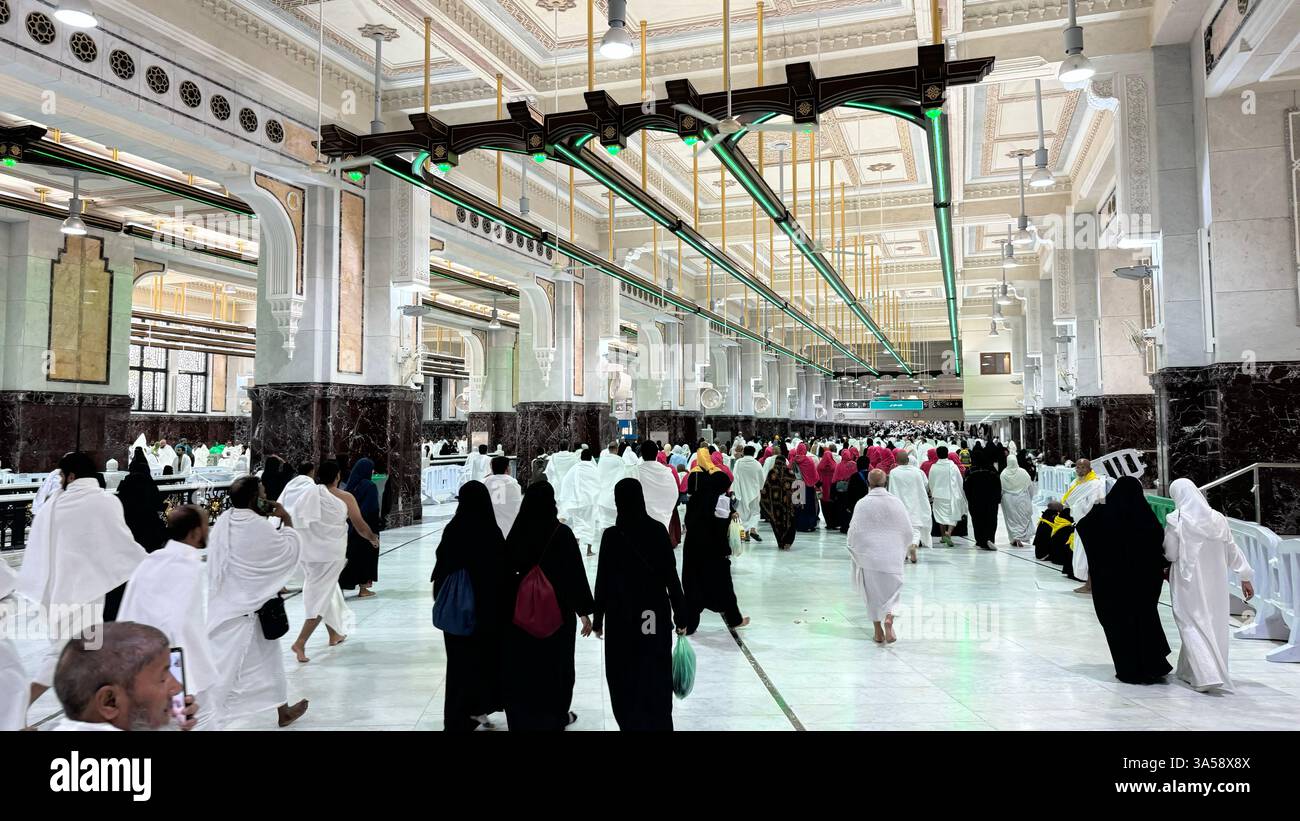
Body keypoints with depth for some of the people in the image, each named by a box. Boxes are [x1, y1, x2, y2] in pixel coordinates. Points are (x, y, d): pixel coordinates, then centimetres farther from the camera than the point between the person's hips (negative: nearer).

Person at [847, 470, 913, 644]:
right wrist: (901, 548, 21)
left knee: (873, 591, 11)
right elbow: (908, 531, 2)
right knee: (892, 589, 13)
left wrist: (855, 549, 13)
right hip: (893, 556, 1)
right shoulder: (896, 502, -4)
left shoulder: (862, 504, -10)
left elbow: (854, 531, -7)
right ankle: (889, 617, -13)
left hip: (869, 555, -1)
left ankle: (878, 631, 15)